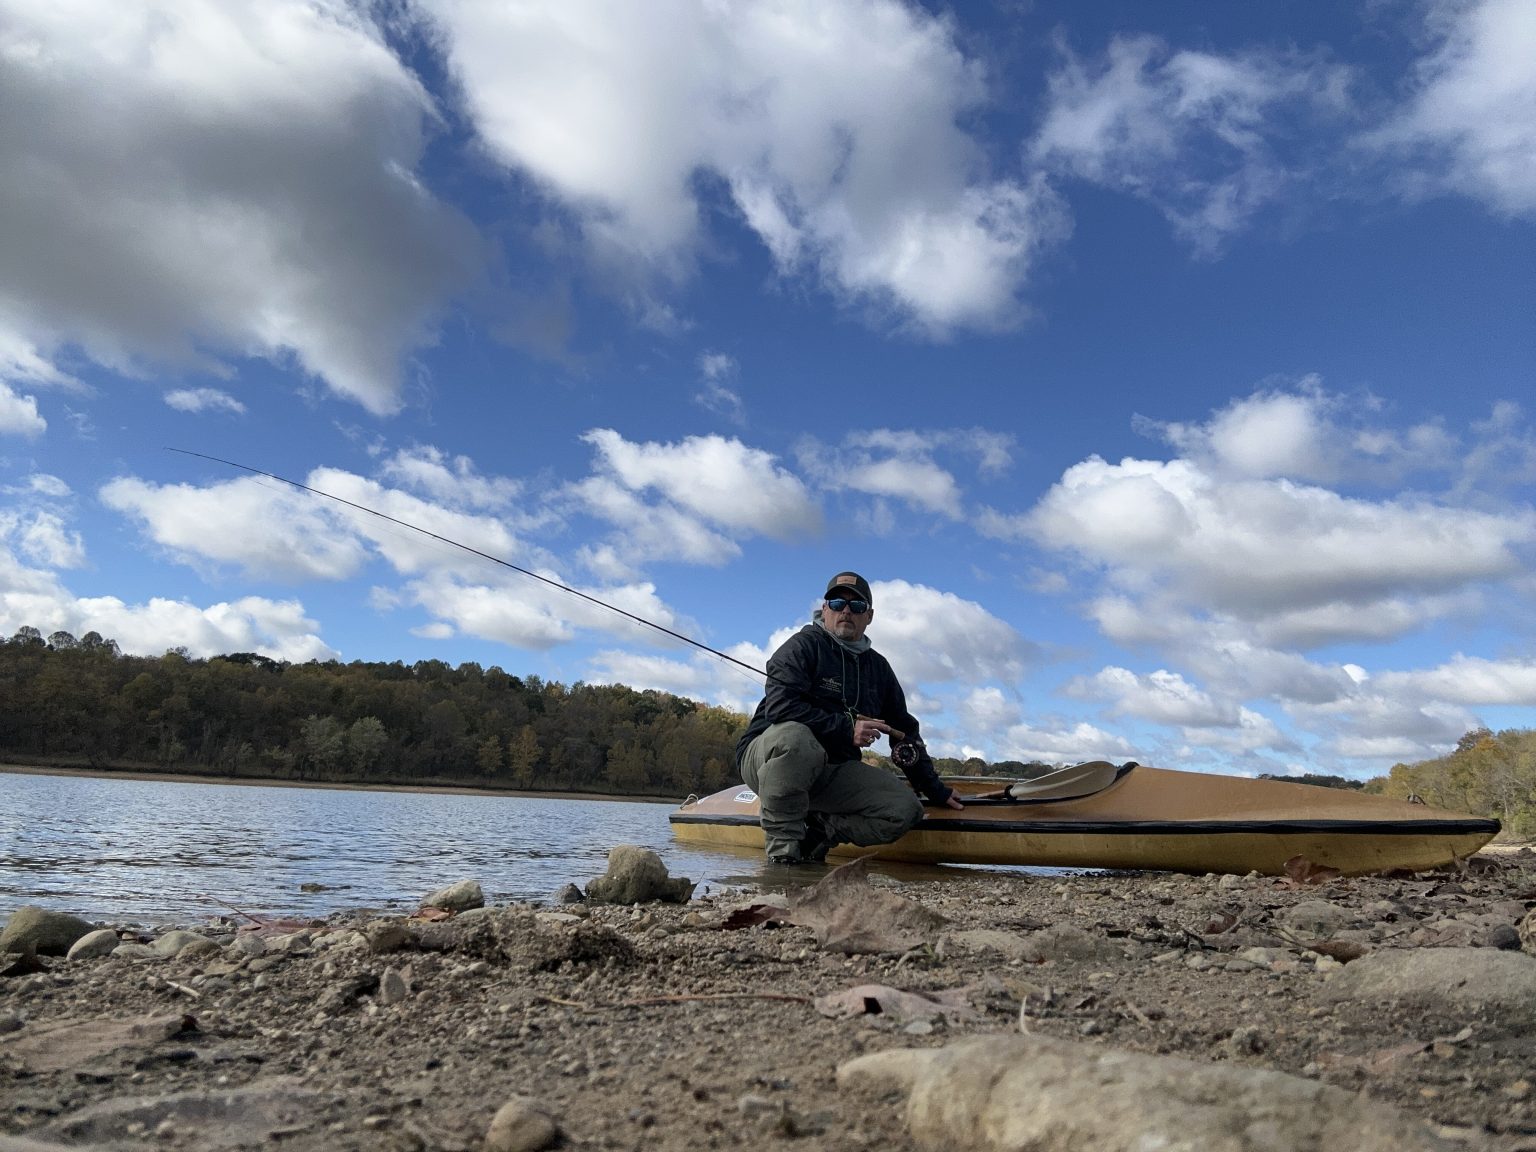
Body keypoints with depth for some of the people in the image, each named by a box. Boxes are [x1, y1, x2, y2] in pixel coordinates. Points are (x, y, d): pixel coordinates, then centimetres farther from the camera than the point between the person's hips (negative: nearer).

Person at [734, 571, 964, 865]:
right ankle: (782, 850, -26)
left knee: (906, 808, -12)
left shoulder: (878, 667, 15)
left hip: (833, 770, 6)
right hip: (767, 755, -6)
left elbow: (905, 732, 22)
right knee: (794, 736, -41)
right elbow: (779, 706, -22)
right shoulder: (804, 645, -6)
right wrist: (847, 730, -20)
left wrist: (935, 789, 19)